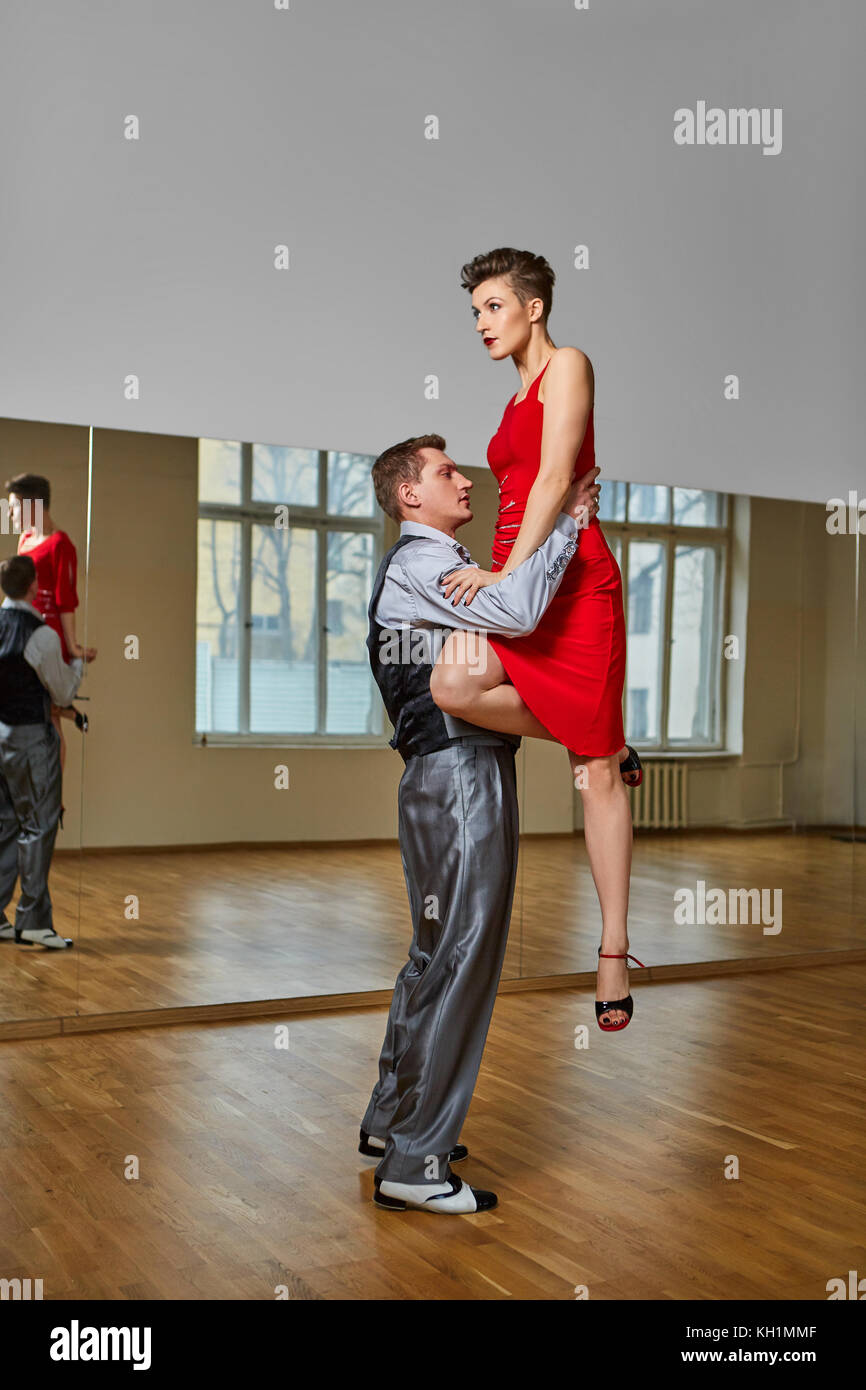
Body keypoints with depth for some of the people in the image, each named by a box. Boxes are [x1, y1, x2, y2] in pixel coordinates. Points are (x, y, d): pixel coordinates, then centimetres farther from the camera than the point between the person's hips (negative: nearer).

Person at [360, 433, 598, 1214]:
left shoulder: (441, 565, 24)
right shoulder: (418, 563, -10)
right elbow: (519, 612, -25)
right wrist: (571, 520, -14)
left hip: (461, 774, 11)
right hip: (459, 774, -11)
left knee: (440, 952, 17)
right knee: (459, 958, -8)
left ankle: (392, 1120, 28)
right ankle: (414, 1164, -1)